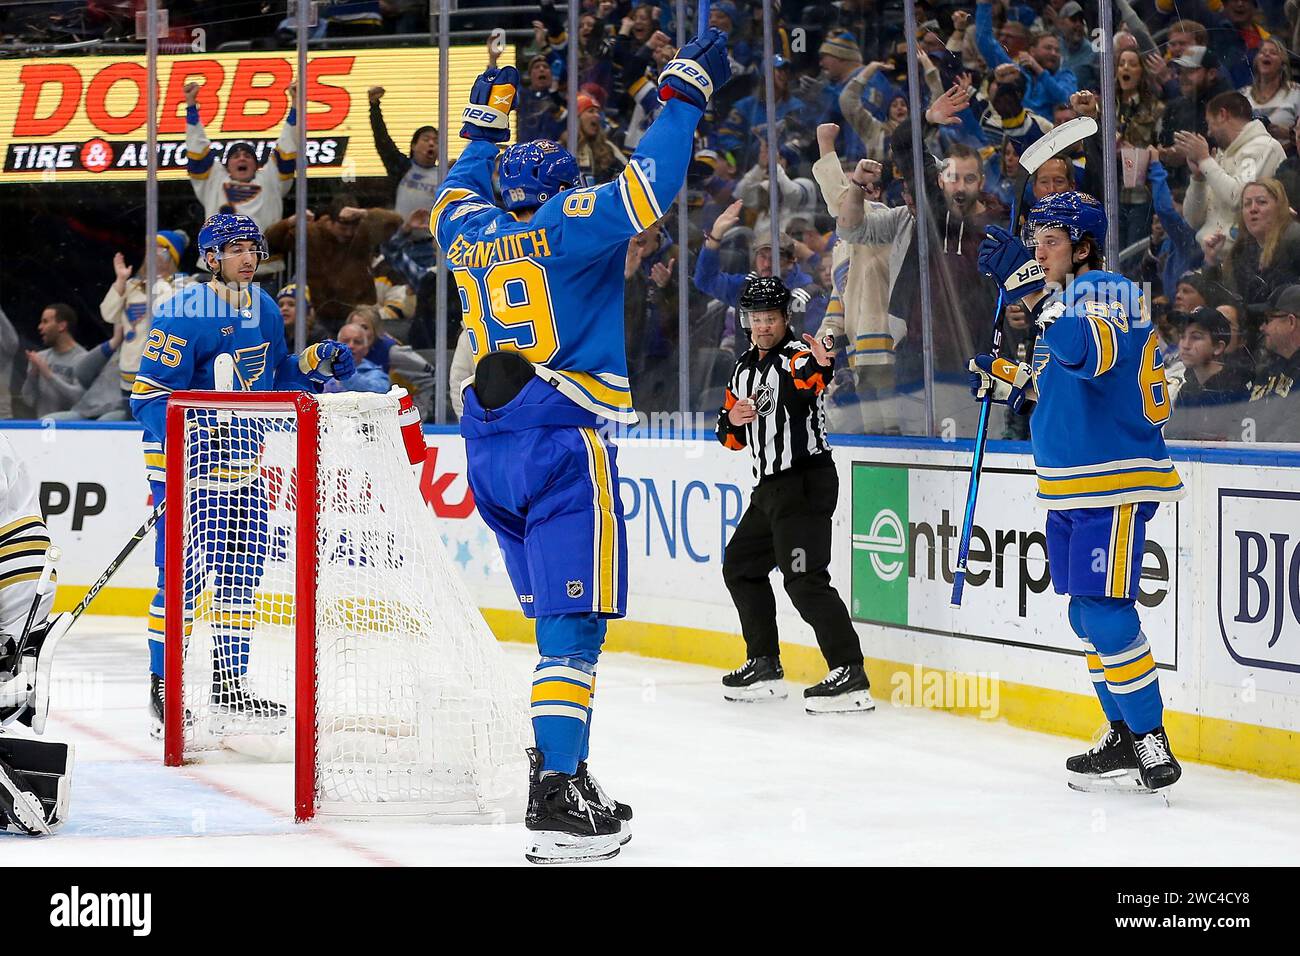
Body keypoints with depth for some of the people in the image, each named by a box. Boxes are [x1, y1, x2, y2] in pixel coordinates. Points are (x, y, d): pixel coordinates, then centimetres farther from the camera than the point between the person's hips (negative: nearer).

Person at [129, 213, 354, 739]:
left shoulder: (264, 309, 8)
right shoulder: (183, 314, -17)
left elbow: (274, 374, 21)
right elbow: (149, 395, -19)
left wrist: (315, 363, 4)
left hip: (239, 456, 8)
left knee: (244, 566, 11)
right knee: (181, 571, -11)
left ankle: (229, 682, 23)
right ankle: (162, 689, -4)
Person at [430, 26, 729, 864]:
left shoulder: (472, 232, 15)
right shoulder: (568, 225, -2)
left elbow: (458, 196, 38)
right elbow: (646, 187, -13)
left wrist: (486, 125, 48)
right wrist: (685, 95, -4)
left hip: (491, 449, 7)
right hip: (563, 443, -7)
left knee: (562, 620, 17)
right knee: (575, 622, -11)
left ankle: (568, 780, 17)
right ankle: (557, 802, -20)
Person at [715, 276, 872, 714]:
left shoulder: (798, 353, -10)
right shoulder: (746, 367, 16)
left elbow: (806, 382, -36)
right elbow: (730, 434, 21)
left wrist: (817, 366, -59)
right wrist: (733, 420, -3)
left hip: (805, 482, -10)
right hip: (769, 487, 10)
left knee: (804, 579, -19)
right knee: (741, 566, 20)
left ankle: (850, 675, -23)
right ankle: (764, 666, 30)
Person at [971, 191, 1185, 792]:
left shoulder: (1111, 292, -13)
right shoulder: (1060, 301, 17)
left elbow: (1091, 353, -35)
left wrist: (1032, 287, -38)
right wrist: (1004, 380, 12)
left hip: (1115, 484, -10)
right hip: (1069, 489, 10)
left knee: (1106, 616, -13)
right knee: (1087, 618, 14)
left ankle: (1153, 750, -8)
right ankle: (1124, 735, 24)